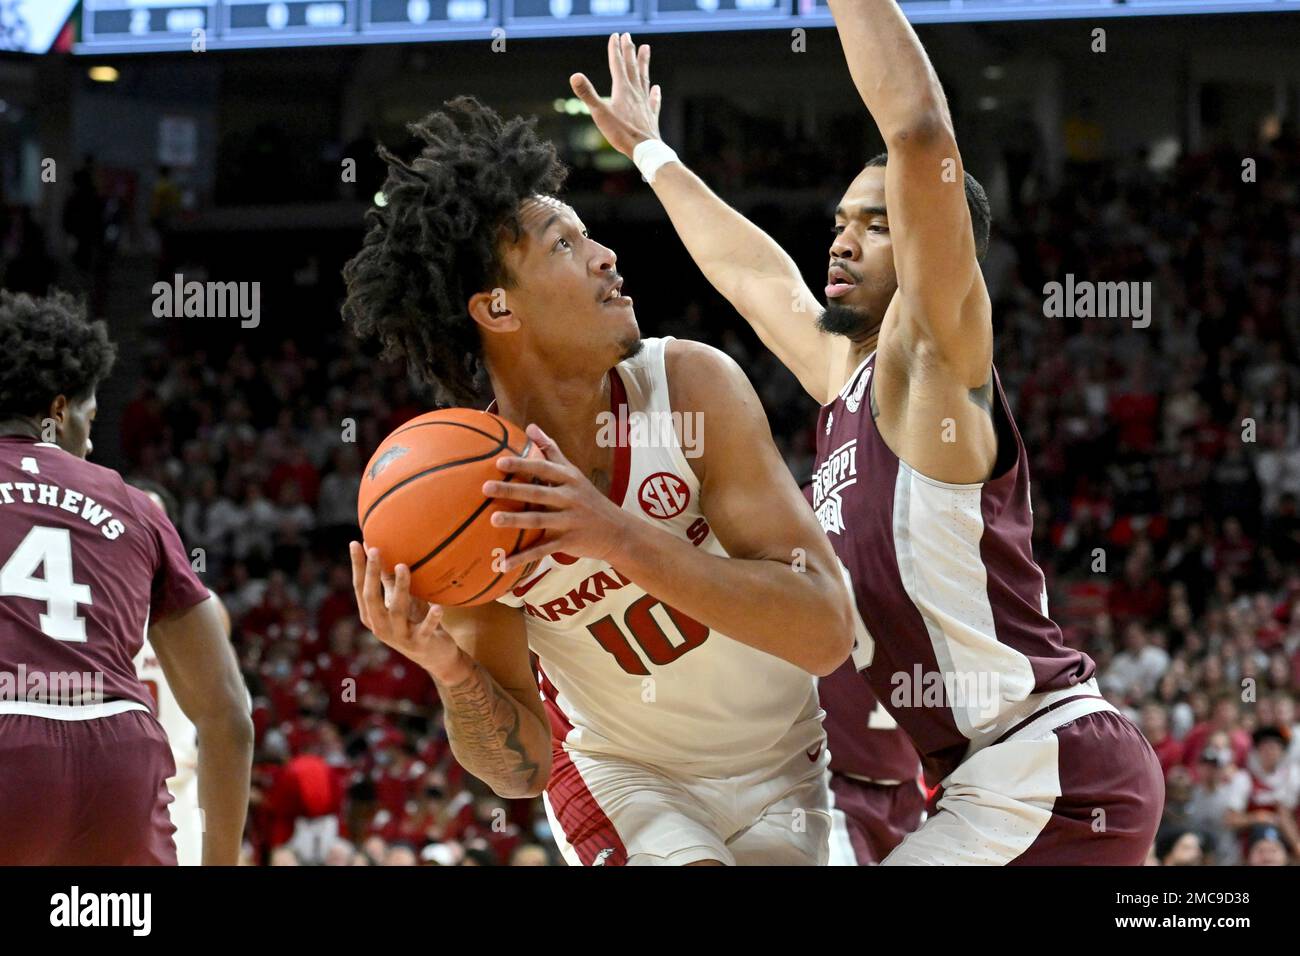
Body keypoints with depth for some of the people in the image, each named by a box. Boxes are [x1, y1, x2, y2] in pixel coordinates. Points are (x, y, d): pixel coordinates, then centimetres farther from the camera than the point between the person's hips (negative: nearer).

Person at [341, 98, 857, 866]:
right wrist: (453, 674, -38)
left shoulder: (691, 385, -23)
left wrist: (622, 536, -41)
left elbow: (827, 632, -30)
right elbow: (519, 769, -16)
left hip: (784, 768, 2)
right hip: (623, 774, -2)